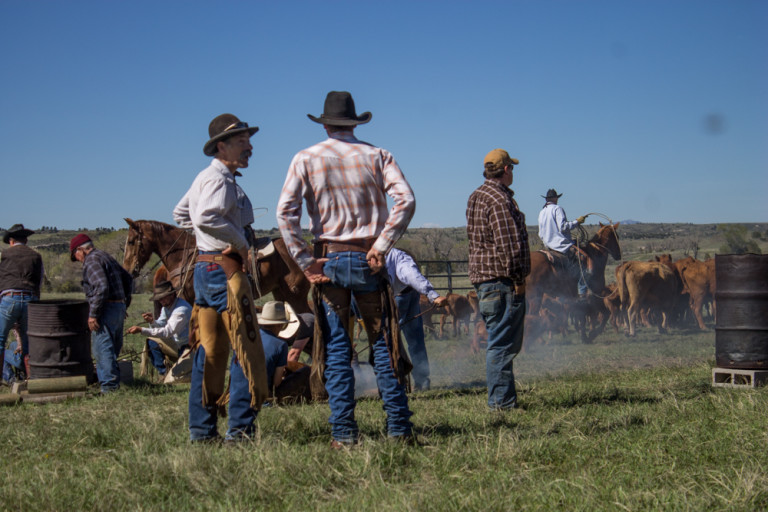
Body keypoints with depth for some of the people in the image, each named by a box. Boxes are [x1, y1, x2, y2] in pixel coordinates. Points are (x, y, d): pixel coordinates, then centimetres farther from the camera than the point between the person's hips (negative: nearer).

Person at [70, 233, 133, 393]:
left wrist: (93, 314, -21)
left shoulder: (91, 261, -10)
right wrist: (124, 303, 28)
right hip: (119, 308, 10)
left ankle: (109, 384, -12)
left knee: (102, 349, -9)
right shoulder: (106, 257, 20)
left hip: (106, 309, -10)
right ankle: (114, 379, 21)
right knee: (113, 349, 16)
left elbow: (101, 287, -24)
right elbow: (128, 279, 27)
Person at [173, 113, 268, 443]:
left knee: (209, 353, 11)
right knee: (247, 351, -6)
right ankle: (240, 430, -6)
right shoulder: (220, 179, -13)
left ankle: (202, 430, 15)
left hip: (204, 267, 10)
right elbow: (205, 217, -29)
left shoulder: (204, 177, 19)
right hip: (224, 268, -10)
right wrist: (240, 242, -17)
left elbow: (180, 213, 31)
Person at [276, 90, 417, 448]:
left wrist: (304, 261, -7)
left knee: (336, 350, 5)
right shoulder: (376, 155, 4)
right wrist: (381, 246, -9)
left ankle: (344, 433, 4)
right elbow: (405, 200, -10)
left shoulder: (306, 159, 3)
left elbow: (285, 211, -8)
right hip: (368, 261, 0)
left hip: (328, 260, 0)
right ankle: (399, 428, 8)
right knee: (383, 344, 8)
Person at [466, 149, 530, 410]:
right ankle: (501, 400, -3)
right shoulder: (499, 199, -15)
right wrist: (518, 279, -14)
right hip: (502, 281, -10)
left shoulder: (477, 196, 17)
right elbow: (508, 245, -20)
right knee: (503, 343, -6)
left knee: (502, 341, 16)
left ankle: (502, 398, 21)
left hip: (483, 278, 10)